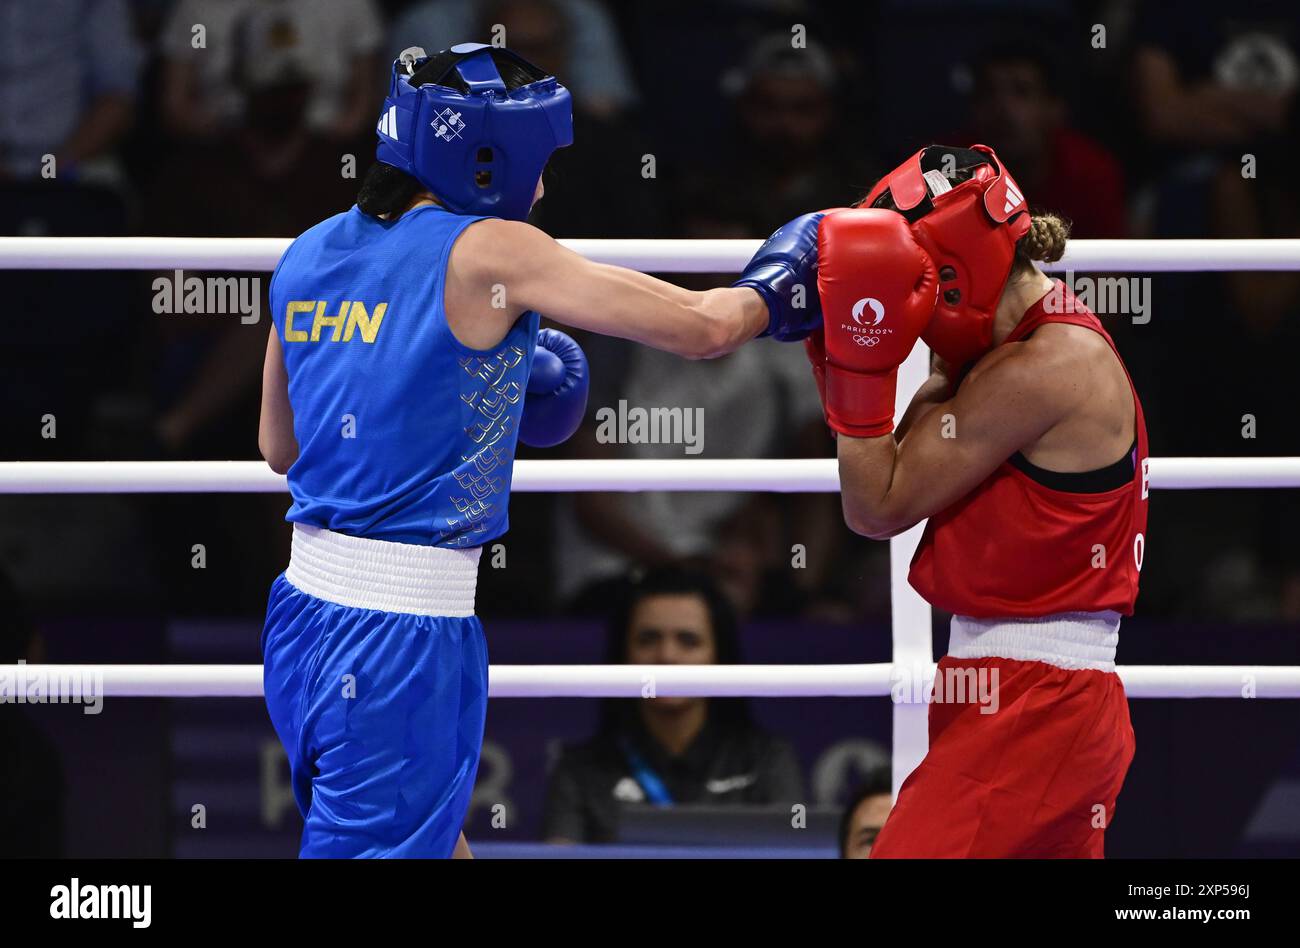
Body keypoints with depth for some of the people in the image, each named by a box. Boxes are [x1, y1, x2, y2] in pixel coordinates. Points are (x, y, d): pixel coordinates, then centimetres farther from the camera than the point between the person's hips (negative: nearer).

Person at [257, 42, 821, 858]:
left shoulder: (307, 259, 9)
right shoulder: (488, 254, -10)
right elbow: (698, 330, -7)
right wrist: (772, 293, 14)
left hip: (305, 609, 8)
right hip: (401, 638, -8)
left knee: (433, 843, 21)